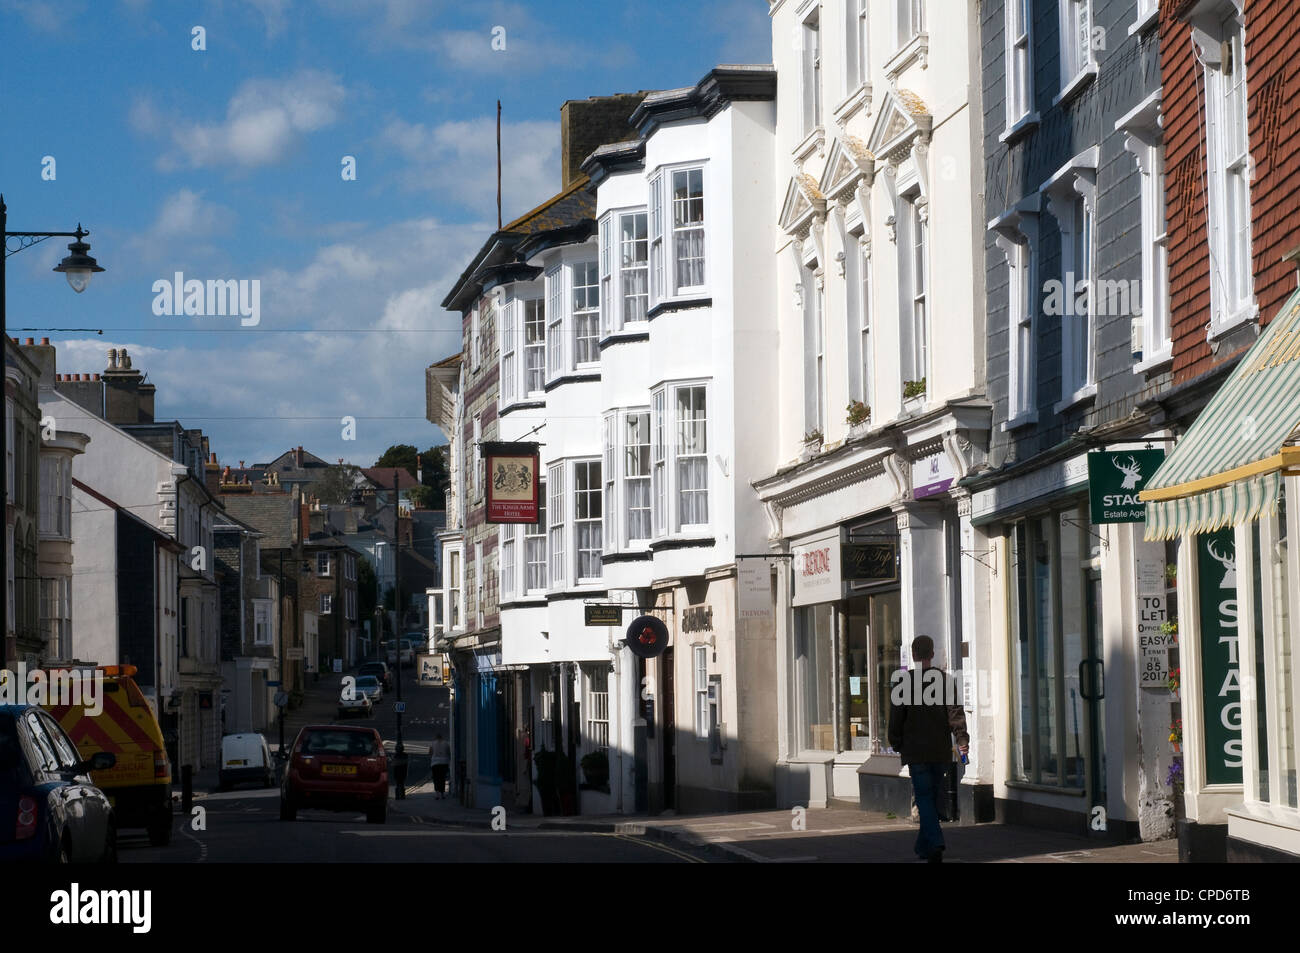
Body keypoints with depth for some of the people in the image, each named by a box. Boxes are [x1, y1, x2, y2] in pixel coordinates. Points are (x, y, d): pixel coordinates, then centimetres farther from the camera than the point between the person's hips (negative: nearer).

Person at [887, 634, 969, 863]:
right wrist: (962, 738, -9)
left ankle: (935, 843, -23)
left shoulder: (903, 681, -5)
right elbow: (955, 711, -6)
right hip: (941, 750, 3)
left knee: (924, 798, -4)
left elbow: (896, 716, -2)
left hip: (916, 751, -3)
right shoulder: (946, 679, 1)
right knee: (933, 798, 15)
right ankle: (924, 847, 23)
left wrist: (896, 744, 9)